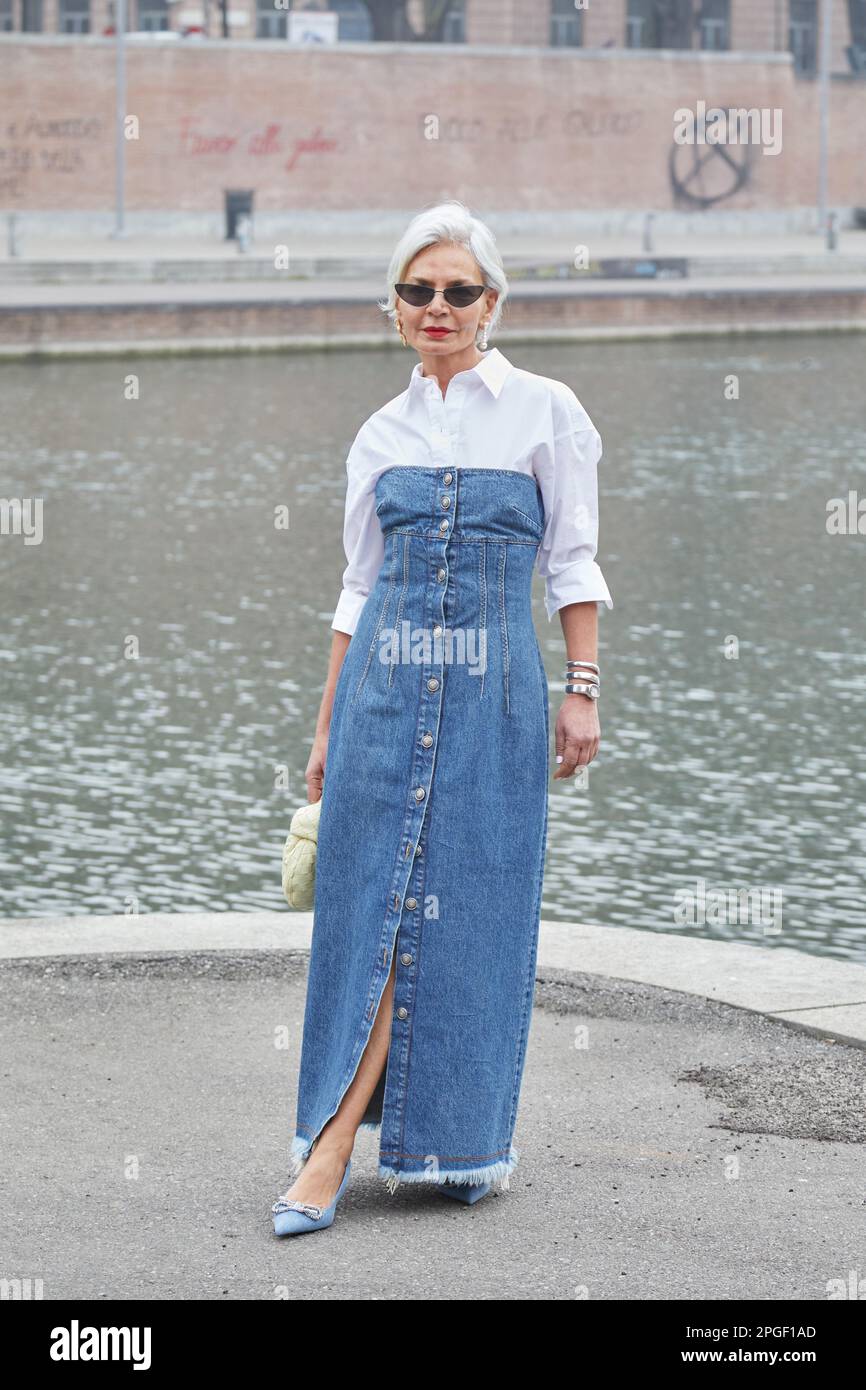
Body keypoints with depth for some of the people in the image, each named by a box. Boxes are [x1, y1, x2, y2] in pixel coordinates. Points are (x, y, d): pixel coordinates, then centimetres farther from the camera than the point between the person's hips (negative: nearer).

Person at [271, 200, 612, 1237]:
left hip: (493, 685, -2)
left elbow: (573, 563, 3)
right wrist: (327, 724, 12)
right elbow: (361, 585, 14)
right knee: (372, 903, -3)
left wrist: (582, 689, -5)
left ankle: (462, 1140, 11)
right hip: (385, 681, 2)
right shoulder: (381, 434, 11)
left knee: (475, 911, -1)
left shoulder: (545, 412, 3)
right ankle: (330, 1149, -3)